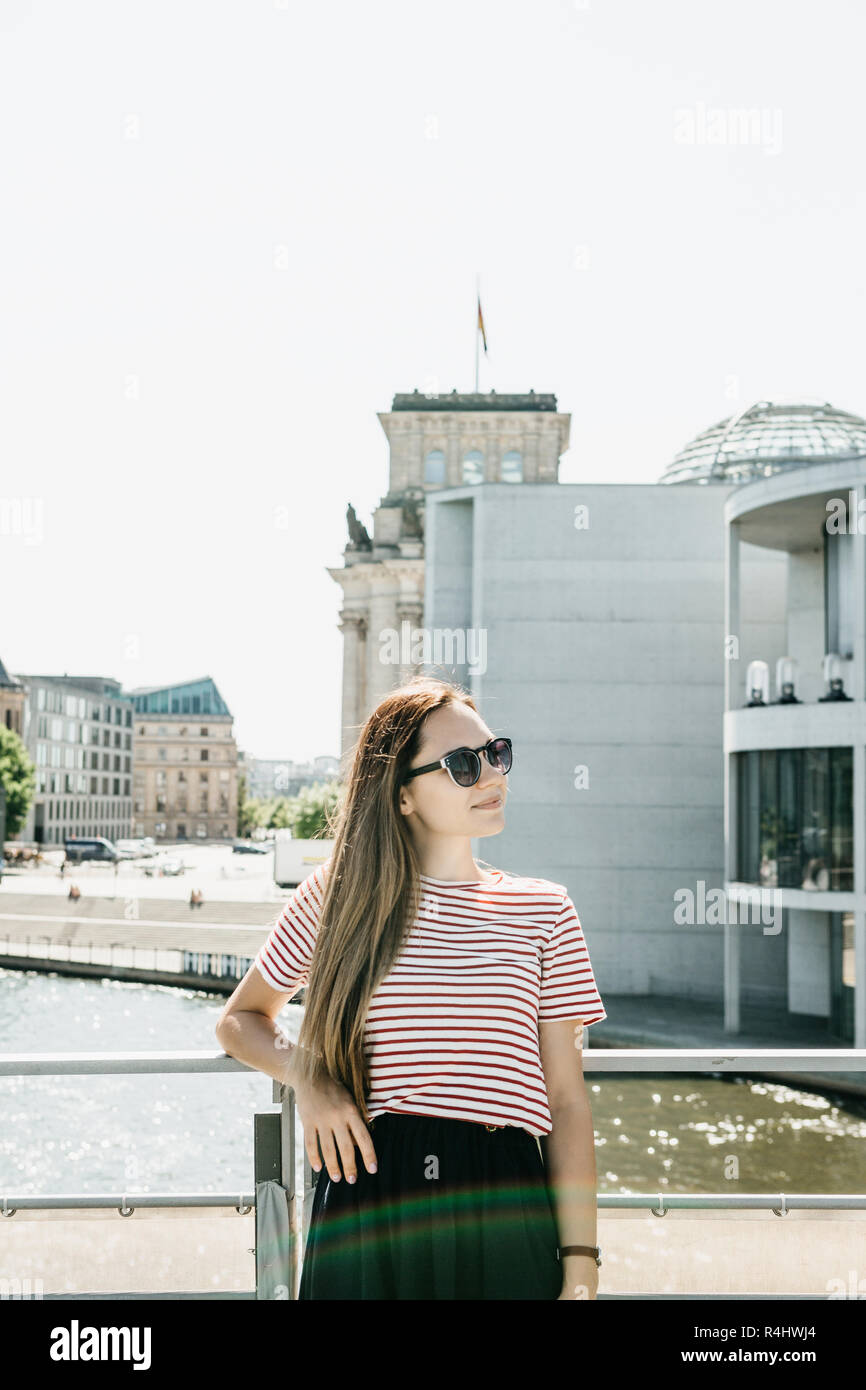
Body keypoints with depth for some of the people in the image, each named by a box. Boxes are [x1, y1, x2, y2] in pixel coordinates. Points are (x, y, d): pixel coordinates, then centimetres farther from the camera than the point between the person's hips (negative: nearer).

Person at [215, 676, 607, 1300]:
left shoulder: (544, 911, 6)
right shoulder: (337, 896, 4)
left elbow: (566, 1099, 4)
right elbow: (239, 1019, 18)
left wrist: (580, 1270, -3)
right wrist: (306, 1076, -3)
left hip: (507, 1215, 1)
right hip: (367, 1204, 0)